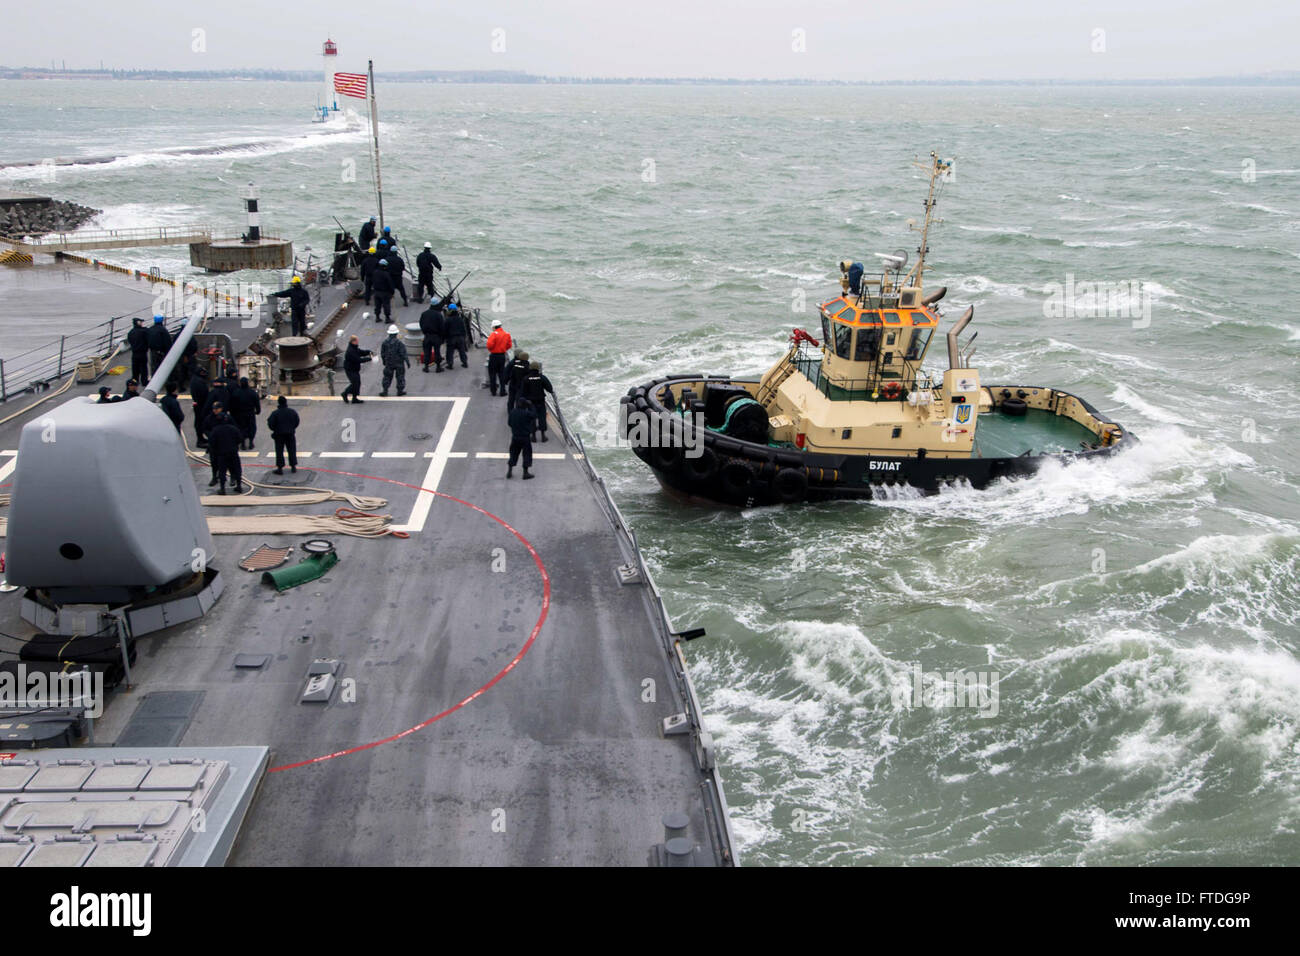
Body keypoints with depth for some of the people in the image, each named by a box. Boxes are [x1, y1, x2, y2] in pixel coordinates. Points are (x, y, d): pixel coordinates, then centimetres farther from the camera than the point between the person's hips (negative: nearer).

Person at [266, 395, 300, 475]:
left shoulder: (275, 413, -13)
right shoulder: (292, 412, -2)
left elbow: (271, 424, -12)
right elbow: (297, 423, 5)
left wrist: (275, 430, 8)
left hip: (279, 435, -3)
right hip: (290, 434, 3)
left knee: (279, 451, 4)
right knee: (292, 450, 12)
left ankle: (280, 468, 3)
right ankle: (293, 467, 15)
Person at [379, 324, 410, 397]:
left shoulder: (385, 342, -7)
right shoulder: (399, 343, -19)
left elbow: (382, 353, 3)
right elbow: (404, 354, -18)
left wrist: (384, 361, 19)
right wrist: (407, 362, -8)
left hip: (389, 363, 3)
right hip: (399, 363, -3)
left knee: (387, 376, 13)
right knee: (400, 376, 12)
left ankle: (385, 391, 11)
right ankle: (400, 391, 17)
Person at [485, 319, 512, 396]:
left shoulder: (494, 334, -15)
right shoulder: (507, 334, 2)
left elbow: (490, 344, -23)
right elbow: (509, 345, 8)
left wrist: (490, 349, -3)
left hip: (494, 355, -5)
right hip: (502, 355, 5)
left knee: (492, 373, 8)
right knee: (502, 373, 12)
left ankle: (493, 391, 11)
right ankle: (502, 391, 9)